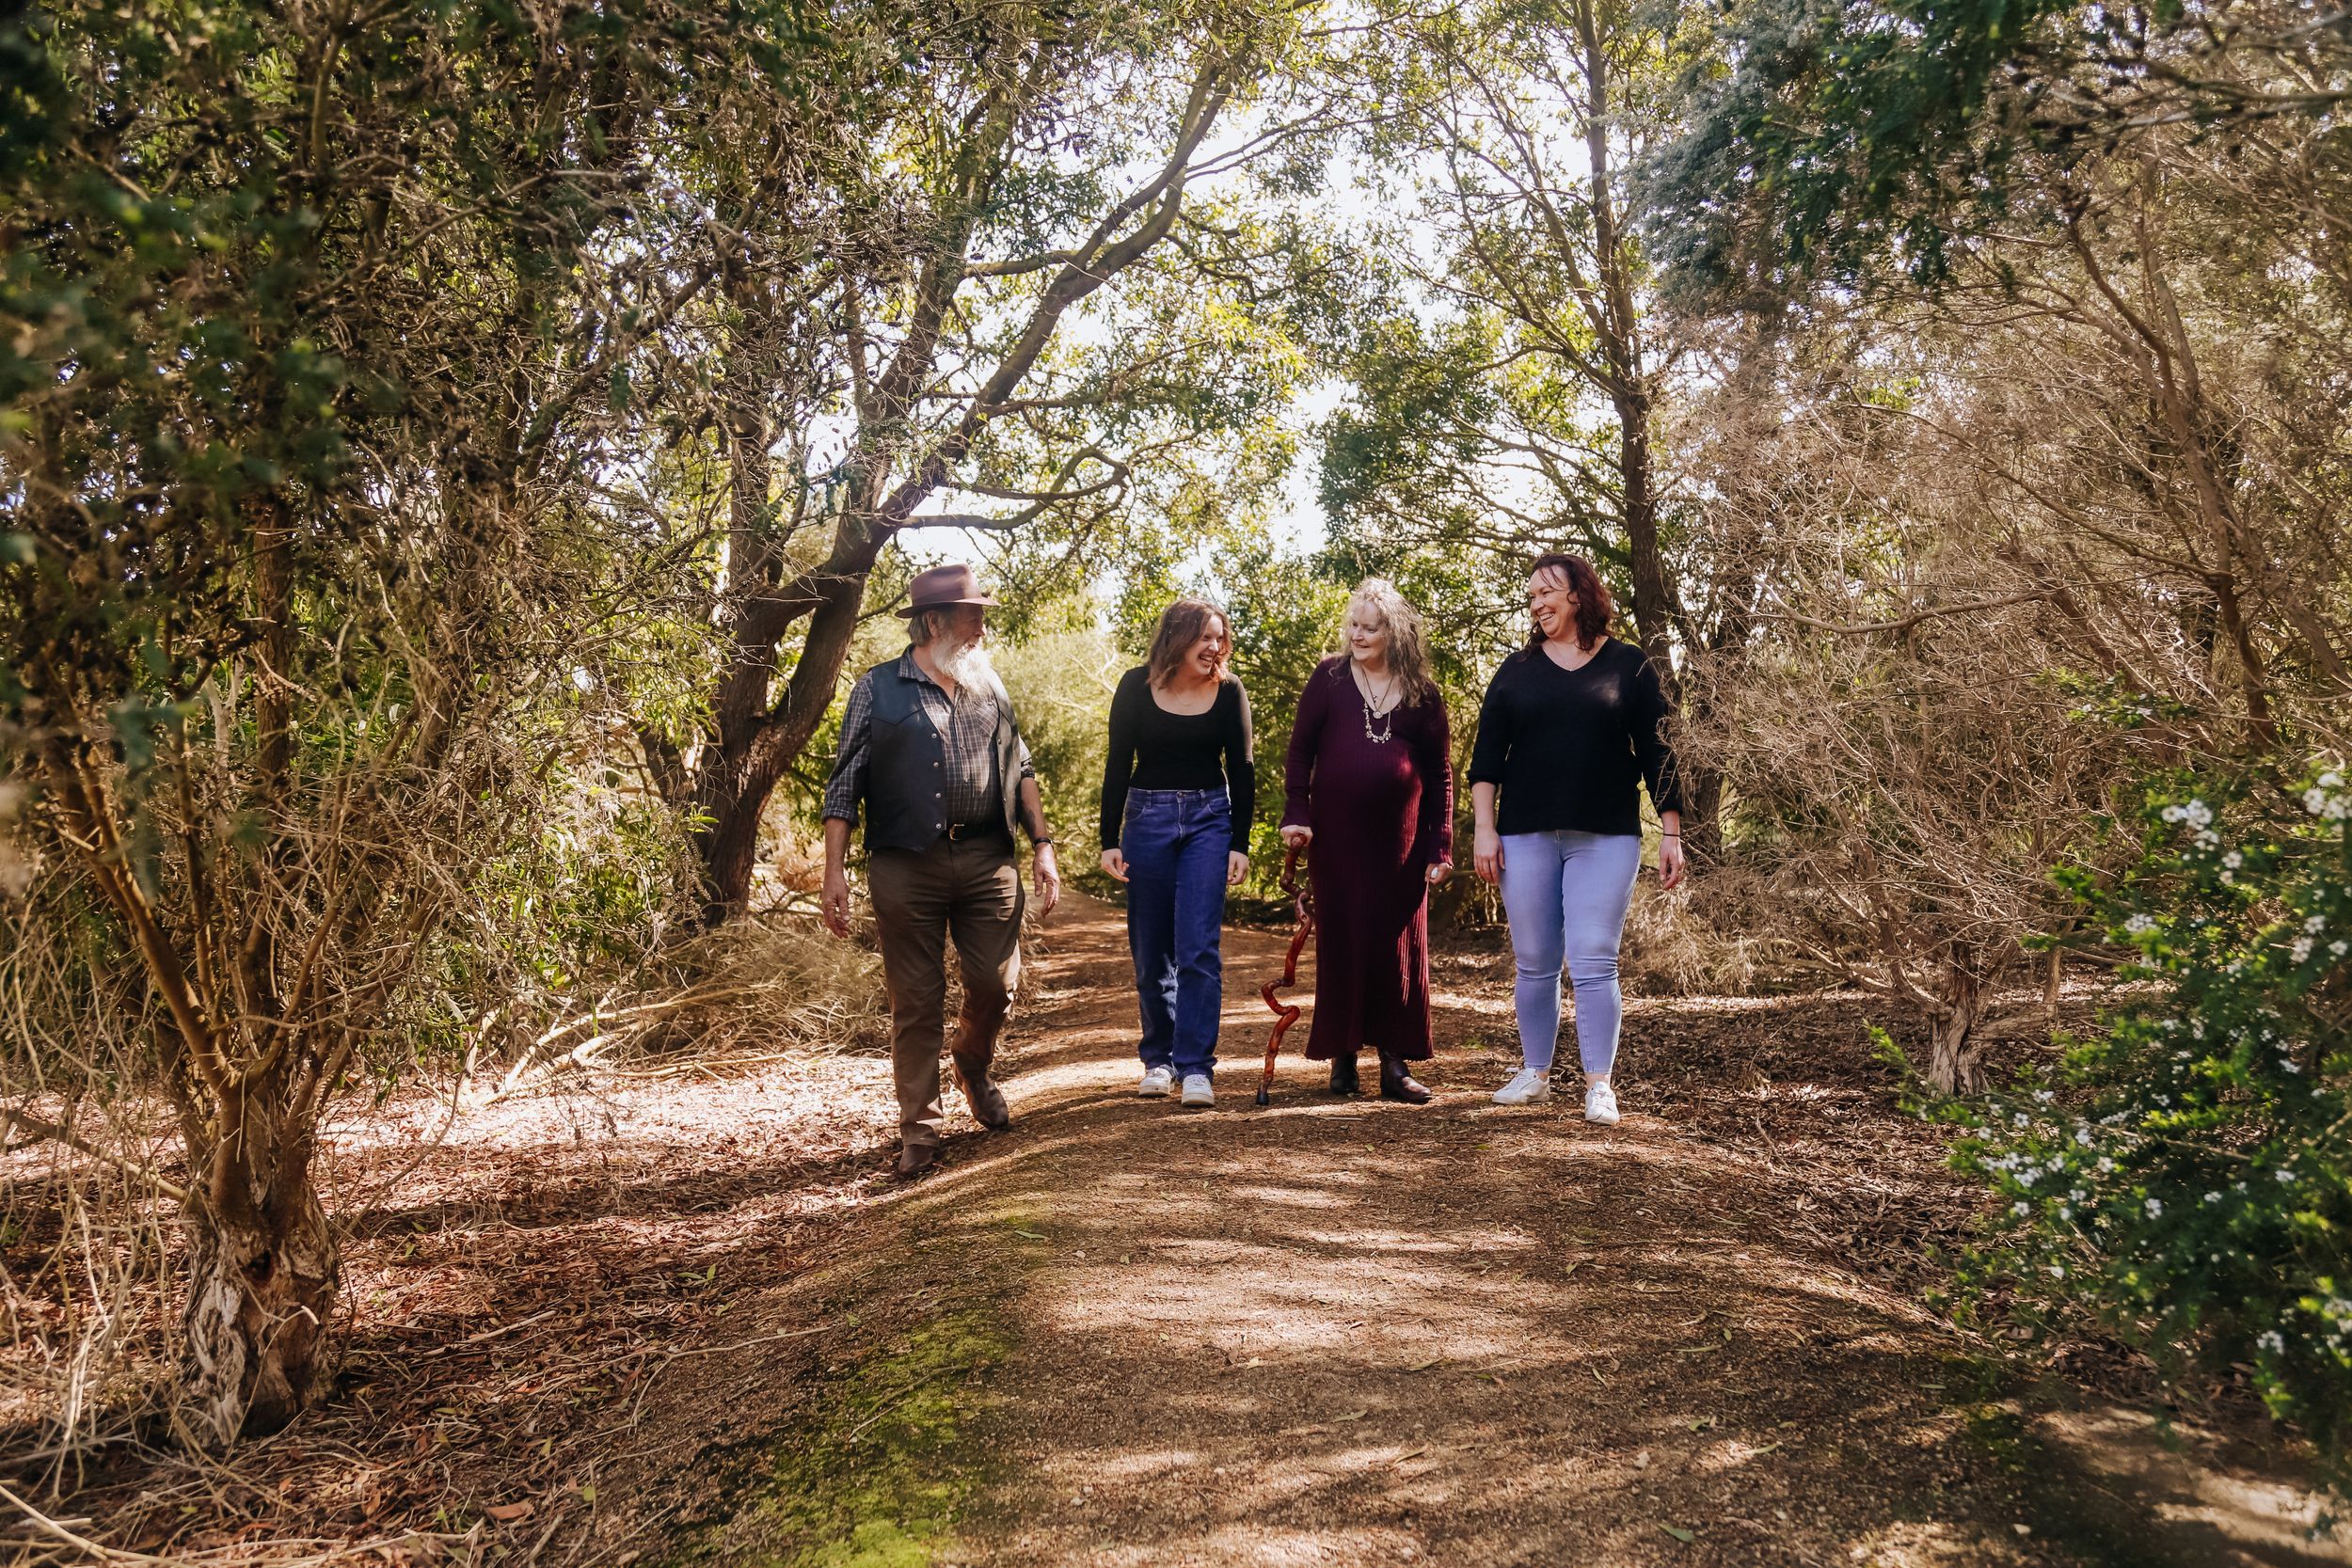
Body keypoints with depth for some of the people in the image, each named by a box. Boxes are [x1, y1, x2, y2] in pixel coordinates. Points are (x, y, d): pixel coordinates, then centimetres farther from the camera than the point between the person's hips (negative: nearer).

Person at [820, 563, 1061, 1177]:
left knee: (996, 986, 5)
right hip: (907, 866, -3)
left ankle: (973, 1067, 37)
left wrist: (1042, 846, 9)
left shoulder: (990, 687, 14)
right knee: (916, 1002, 2)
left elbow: (1020, 770, 18)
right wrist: (834, 871, -6)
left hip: (987, 861, 3)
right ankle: (919, 1130, 14)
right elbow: (845, 784, 1)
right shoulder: (877, 690, 2)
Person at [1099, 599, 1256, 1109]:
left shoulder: (1229, 692, -2)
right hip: (1146, 818, 1)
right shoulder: (1137, 686, -3)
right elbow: (1118, 765, 1)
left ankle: (1196, 1067, -5)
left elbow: (1241, 769, 3)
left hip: (1209, 819, -1)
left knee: (1198, 948, -9)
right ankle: (1158, 1059, 21)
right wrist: (1109, 840, -2)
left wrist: (1240, 844, -1)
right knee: (1151, 951, 7)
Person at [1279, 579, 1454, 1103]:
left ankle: (1394, 1063, 9)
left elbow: (1440, 775, 8)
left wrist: (1441, 846, 3)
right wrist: (1295, 814, -9)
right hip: (1336, 837, -1)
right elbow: (1300, 750, 3)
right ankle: (1342, 1058, 13)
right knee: (1341, 941, 3)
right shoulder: (1329, 679, 3)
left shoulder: (1423, 695, 6)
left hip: (1399, 841, 1)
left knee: (1399, 947, 2)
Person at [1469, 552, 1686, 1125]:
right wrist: (1483, 828, -2)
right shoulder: (1517, 670, 10)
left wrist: (1671, 833, 1)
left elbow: (1657, 754, 5)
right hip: (1526, 836, 2)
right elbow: (1487, 754, 7)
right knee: (1534, 964, 7)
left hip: (1605, 838, -2)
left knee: (1593, 964, -7)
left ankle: (1599, 1085, 0)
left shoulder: (1628, 666, 5)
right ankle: (1535, 1073, 19)